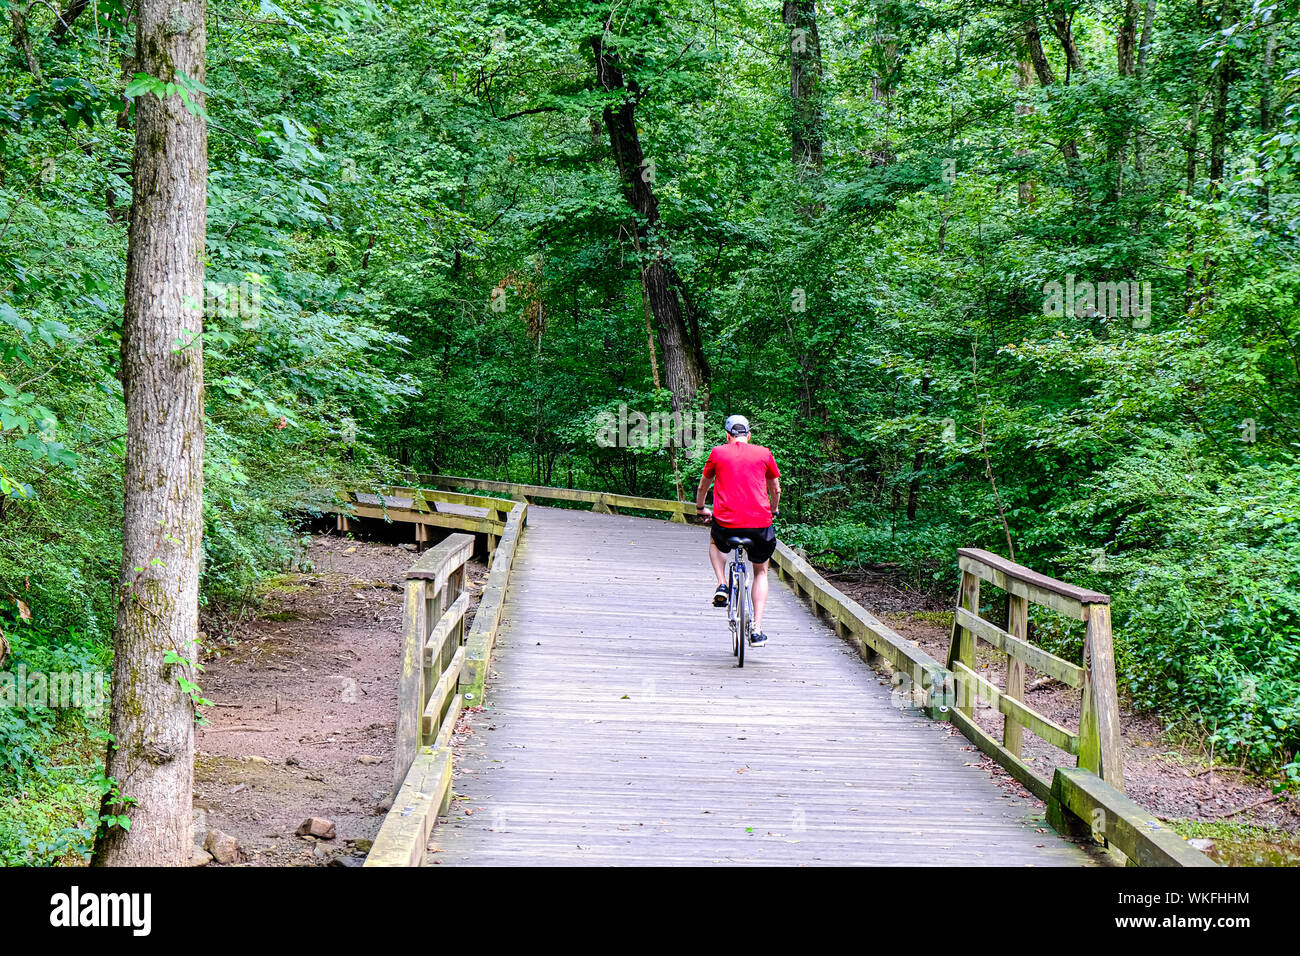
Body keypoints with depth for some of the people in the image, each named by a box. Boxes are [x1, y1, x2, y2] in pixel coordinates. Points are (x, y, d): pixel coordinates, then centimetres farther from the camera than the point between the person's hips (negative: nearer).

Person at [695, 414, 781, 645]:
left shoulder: (718, 453, 8)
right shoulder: (763, 453, 9)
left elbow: (702, 487, 22)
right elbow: (776, 490, 21)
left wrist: (701, 509, 42)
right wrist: (773, 511, 41)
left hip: (726, 523, 0)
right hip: (760, 523, 0)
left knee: (715, 541, 37)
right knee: (761, 572, 23)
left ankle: (722, 585, 14)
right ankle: (757, 630, 12)